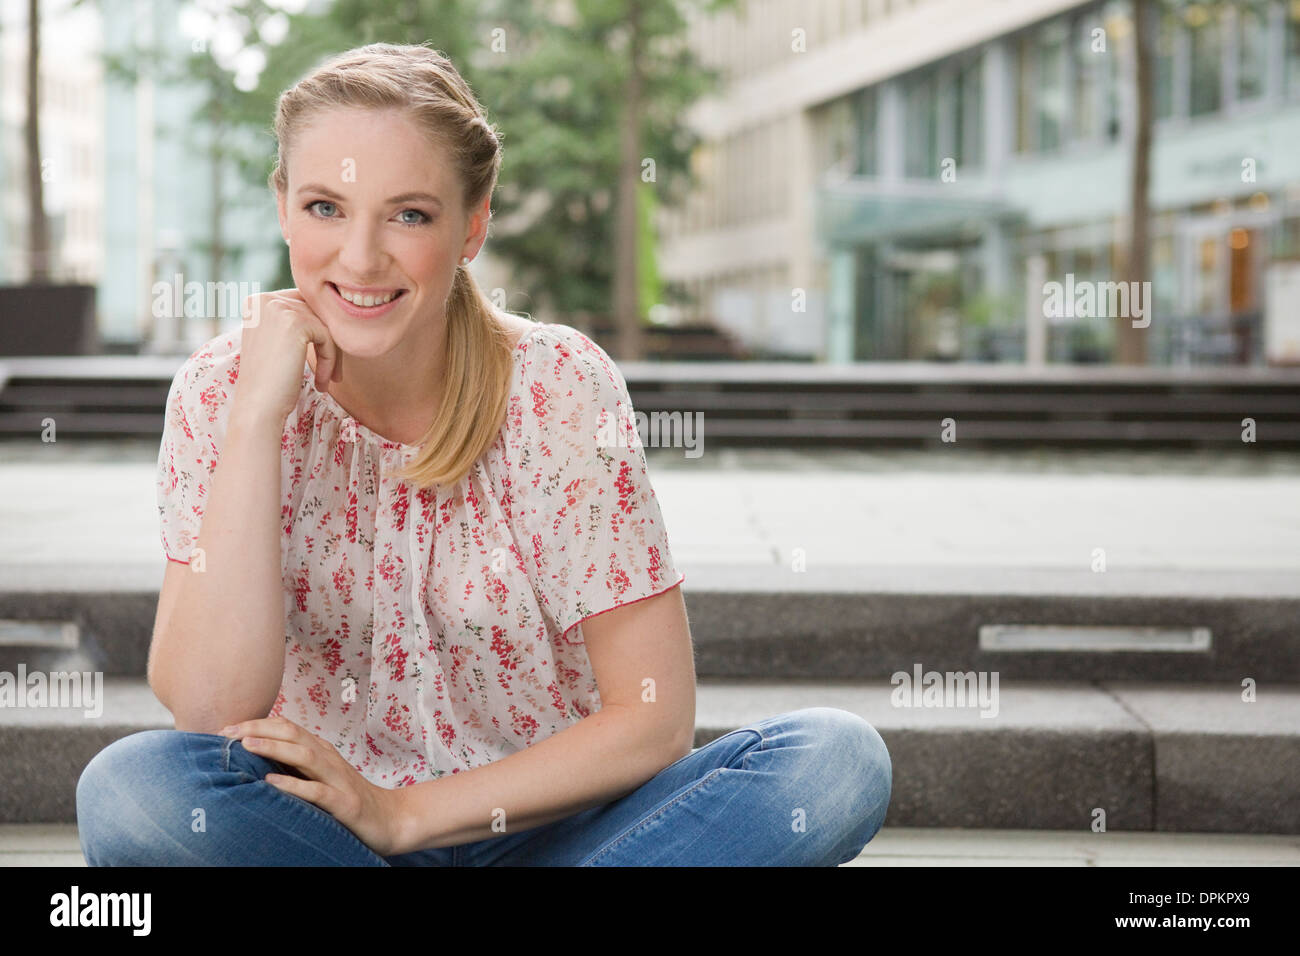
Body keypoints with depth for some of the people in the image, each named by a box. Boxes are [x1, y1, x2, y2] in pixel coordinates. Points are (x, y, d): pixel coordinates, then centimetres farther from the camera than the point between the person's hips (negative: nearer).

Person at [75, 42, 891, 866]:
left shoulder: (561, 389, -12)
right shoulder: (223, 390, -8)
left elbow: (655, 717, -12)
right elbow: (211, 712, -19)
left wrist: (402, 813, -17)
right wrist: (256, 417, -23)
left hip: (544, 822, 0)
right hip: (321, 822, 1)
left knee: (838, 760, -24)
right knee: (130, 787, -31)